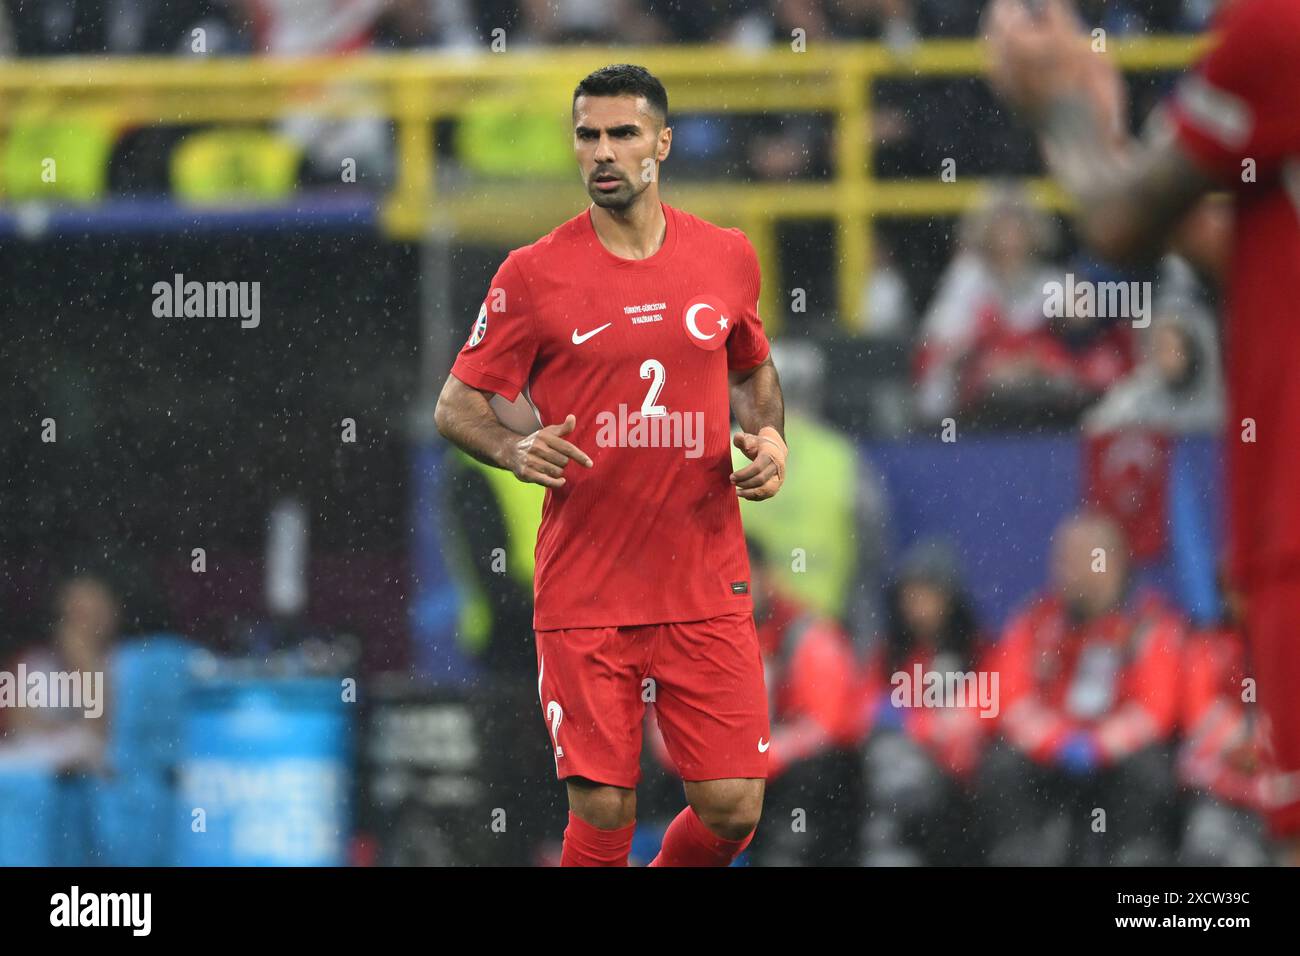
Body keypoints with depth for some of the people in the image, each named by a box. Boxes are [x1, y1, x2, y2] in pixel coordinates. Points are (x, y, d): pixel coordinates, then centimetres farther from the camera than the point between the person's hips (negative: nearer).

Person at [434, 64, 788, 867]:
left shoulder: (727, 258, 6)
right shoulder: (534, 275, -2)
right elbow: (457, 405, 2)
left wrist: (768, 435, 3)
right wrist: (516, 451, -18)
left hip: (707, 586, 2)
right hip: (584, 596, -2)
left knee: (732, 808, -3)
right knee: (603, 812, -5)